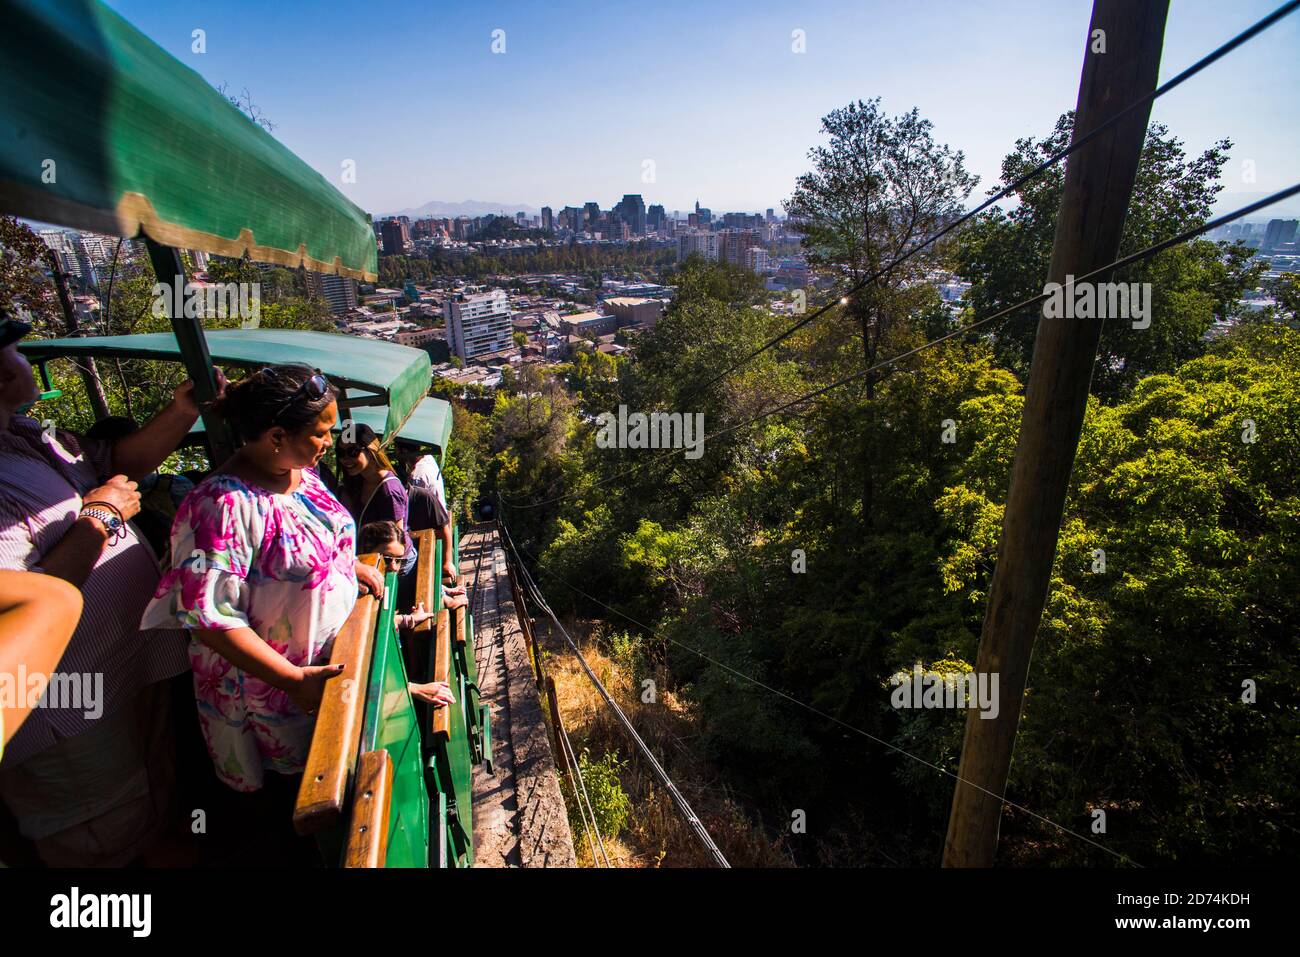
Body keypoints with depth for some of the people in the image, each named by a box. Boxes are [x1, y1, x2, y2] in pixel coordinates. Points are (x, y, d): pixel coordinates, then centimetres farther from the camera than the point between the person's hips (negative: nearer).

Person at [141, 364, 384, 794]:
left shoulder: (300, 470, -2)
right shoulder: (224, 504, -28)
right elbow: (208, 616, -27)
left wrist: (352, 564, 2)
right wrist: (292, 679, -26)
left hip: (333, 662, 8)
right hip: (271, 690, -7)